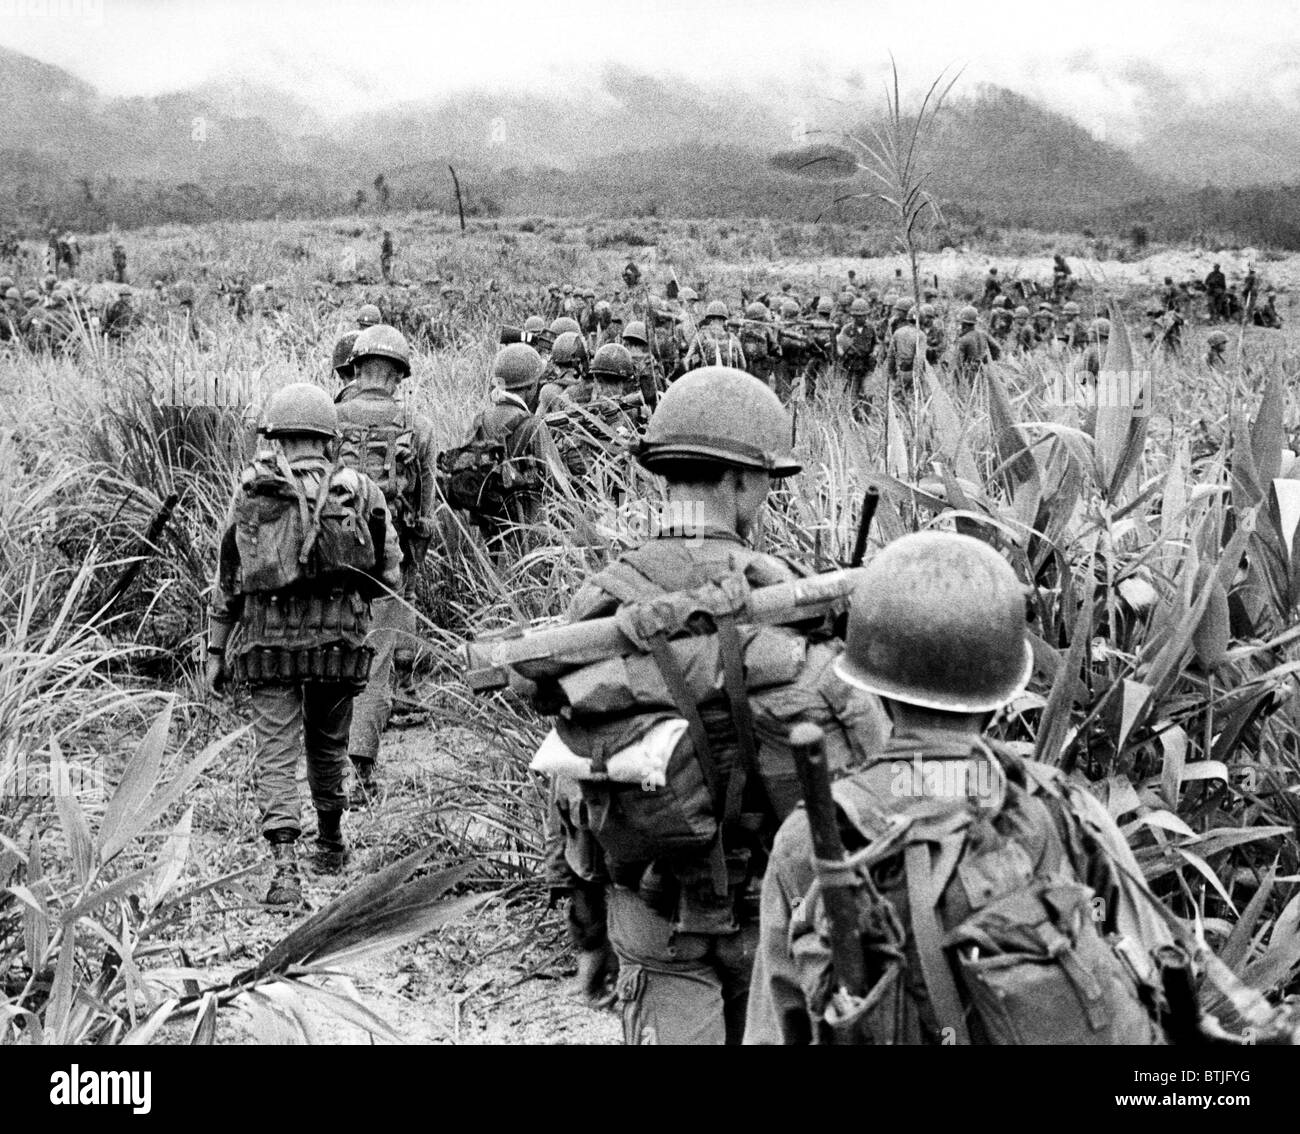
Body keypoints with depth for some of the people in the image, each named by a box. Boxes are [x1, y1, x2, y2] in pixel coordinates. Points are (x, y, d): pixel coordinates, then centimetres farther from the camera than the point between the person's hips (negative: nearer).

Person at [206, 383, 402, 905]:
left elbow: (228, 579, 3)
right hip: (340, 637, 1)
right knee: (328, 743, 20)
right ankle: (330, 842, 38)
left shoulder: (252, 492, -1)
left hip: (268, 640, -1)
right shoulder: (360, 492, -2)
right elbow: (387, 572, 1)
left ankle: (285, 870, -11)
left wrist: (217, 649, 10)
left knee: (275, 753, 0)